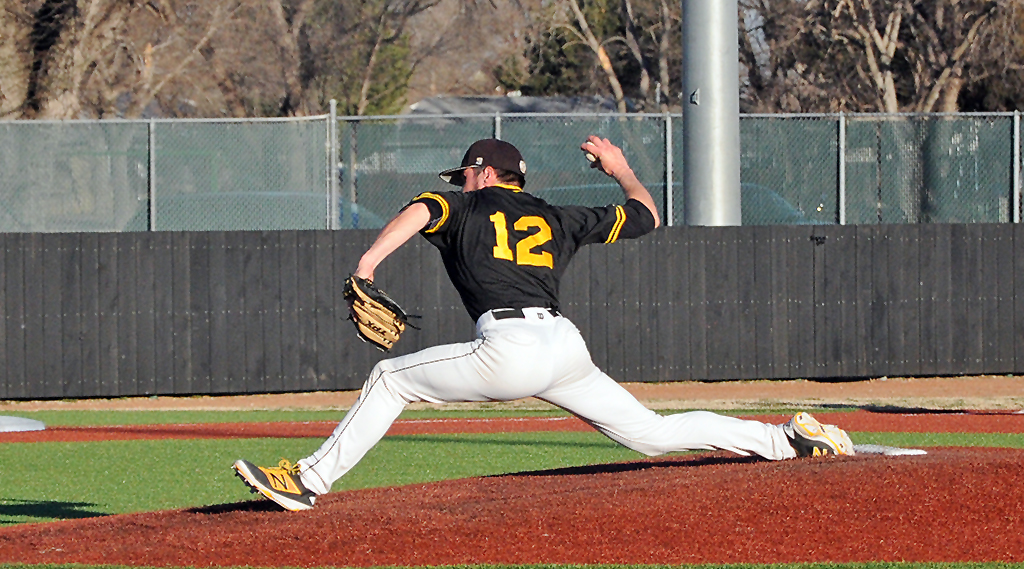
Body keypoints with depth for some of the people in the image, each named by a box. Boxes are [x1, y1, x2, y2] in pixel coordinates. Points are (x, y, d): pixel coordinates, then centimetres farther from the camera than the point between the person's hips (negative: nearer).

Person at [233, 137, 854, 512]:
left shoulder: (466, 207, 17)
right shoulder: (559, 218, 28)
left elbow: (421, 209, -6)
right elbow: (646, 215, 36)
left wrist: (366, 267, -18)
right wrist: (619, 167, 55)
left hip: (511, 347, -5)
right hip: (567, 345, 6)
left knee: (390, 379, 8)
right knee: (650, 431, 14)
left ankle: (308, 482, 1)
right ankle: (794, 439, 6)